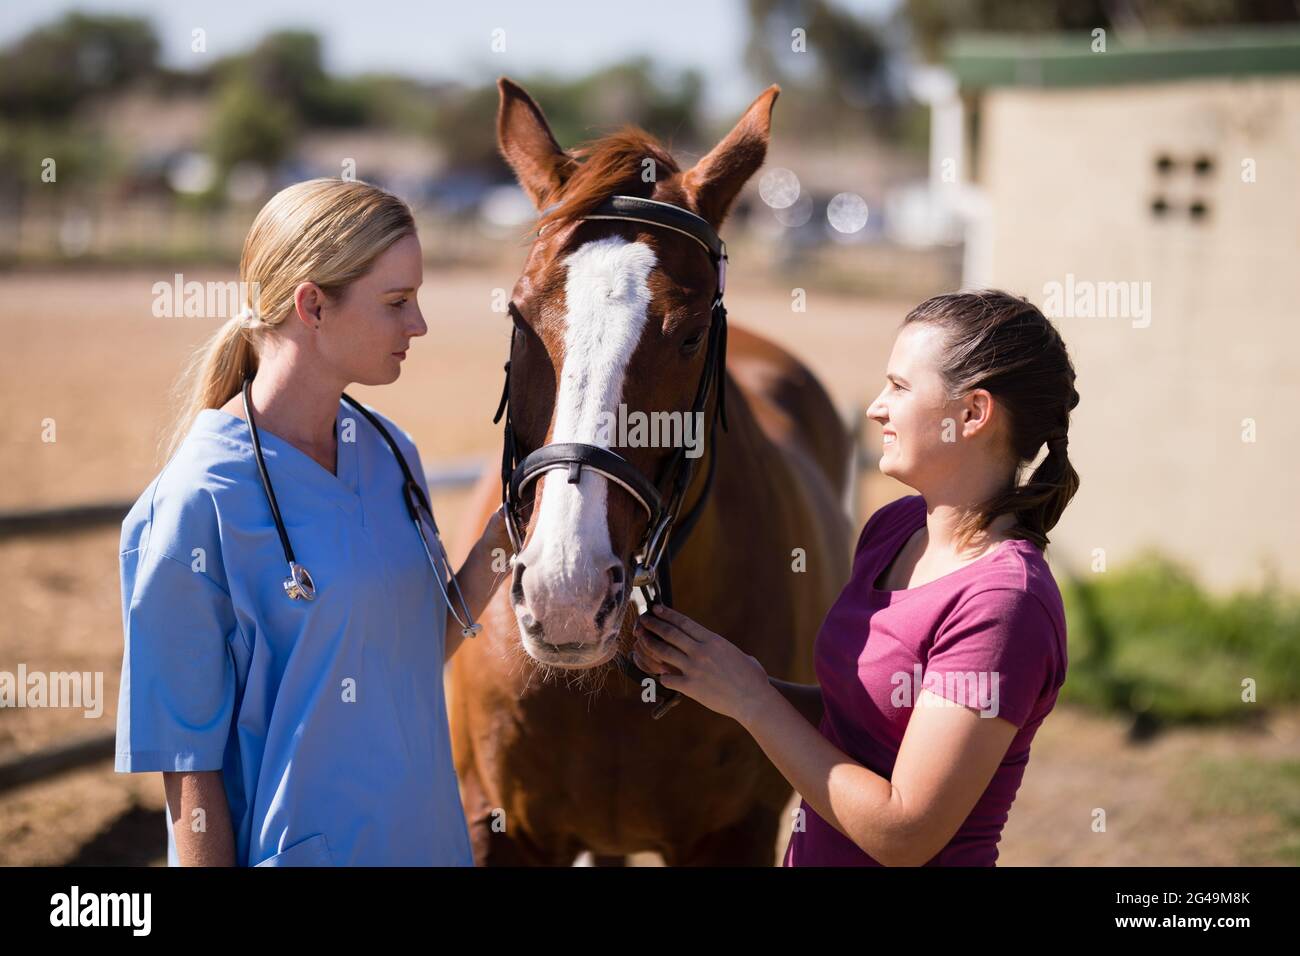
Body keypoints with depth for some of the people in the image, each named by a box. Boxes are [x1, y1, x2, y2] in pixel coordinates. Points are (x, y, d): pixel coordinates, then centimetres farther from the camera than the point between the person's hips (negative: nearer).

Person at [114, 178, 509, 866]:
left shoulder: (389, 453, 2)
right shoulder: (199, 500, -18)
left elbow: (415, 658, 8)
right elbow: (187, 760, -16)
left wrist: (497, 546, -4)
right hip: (295, 843, -7)